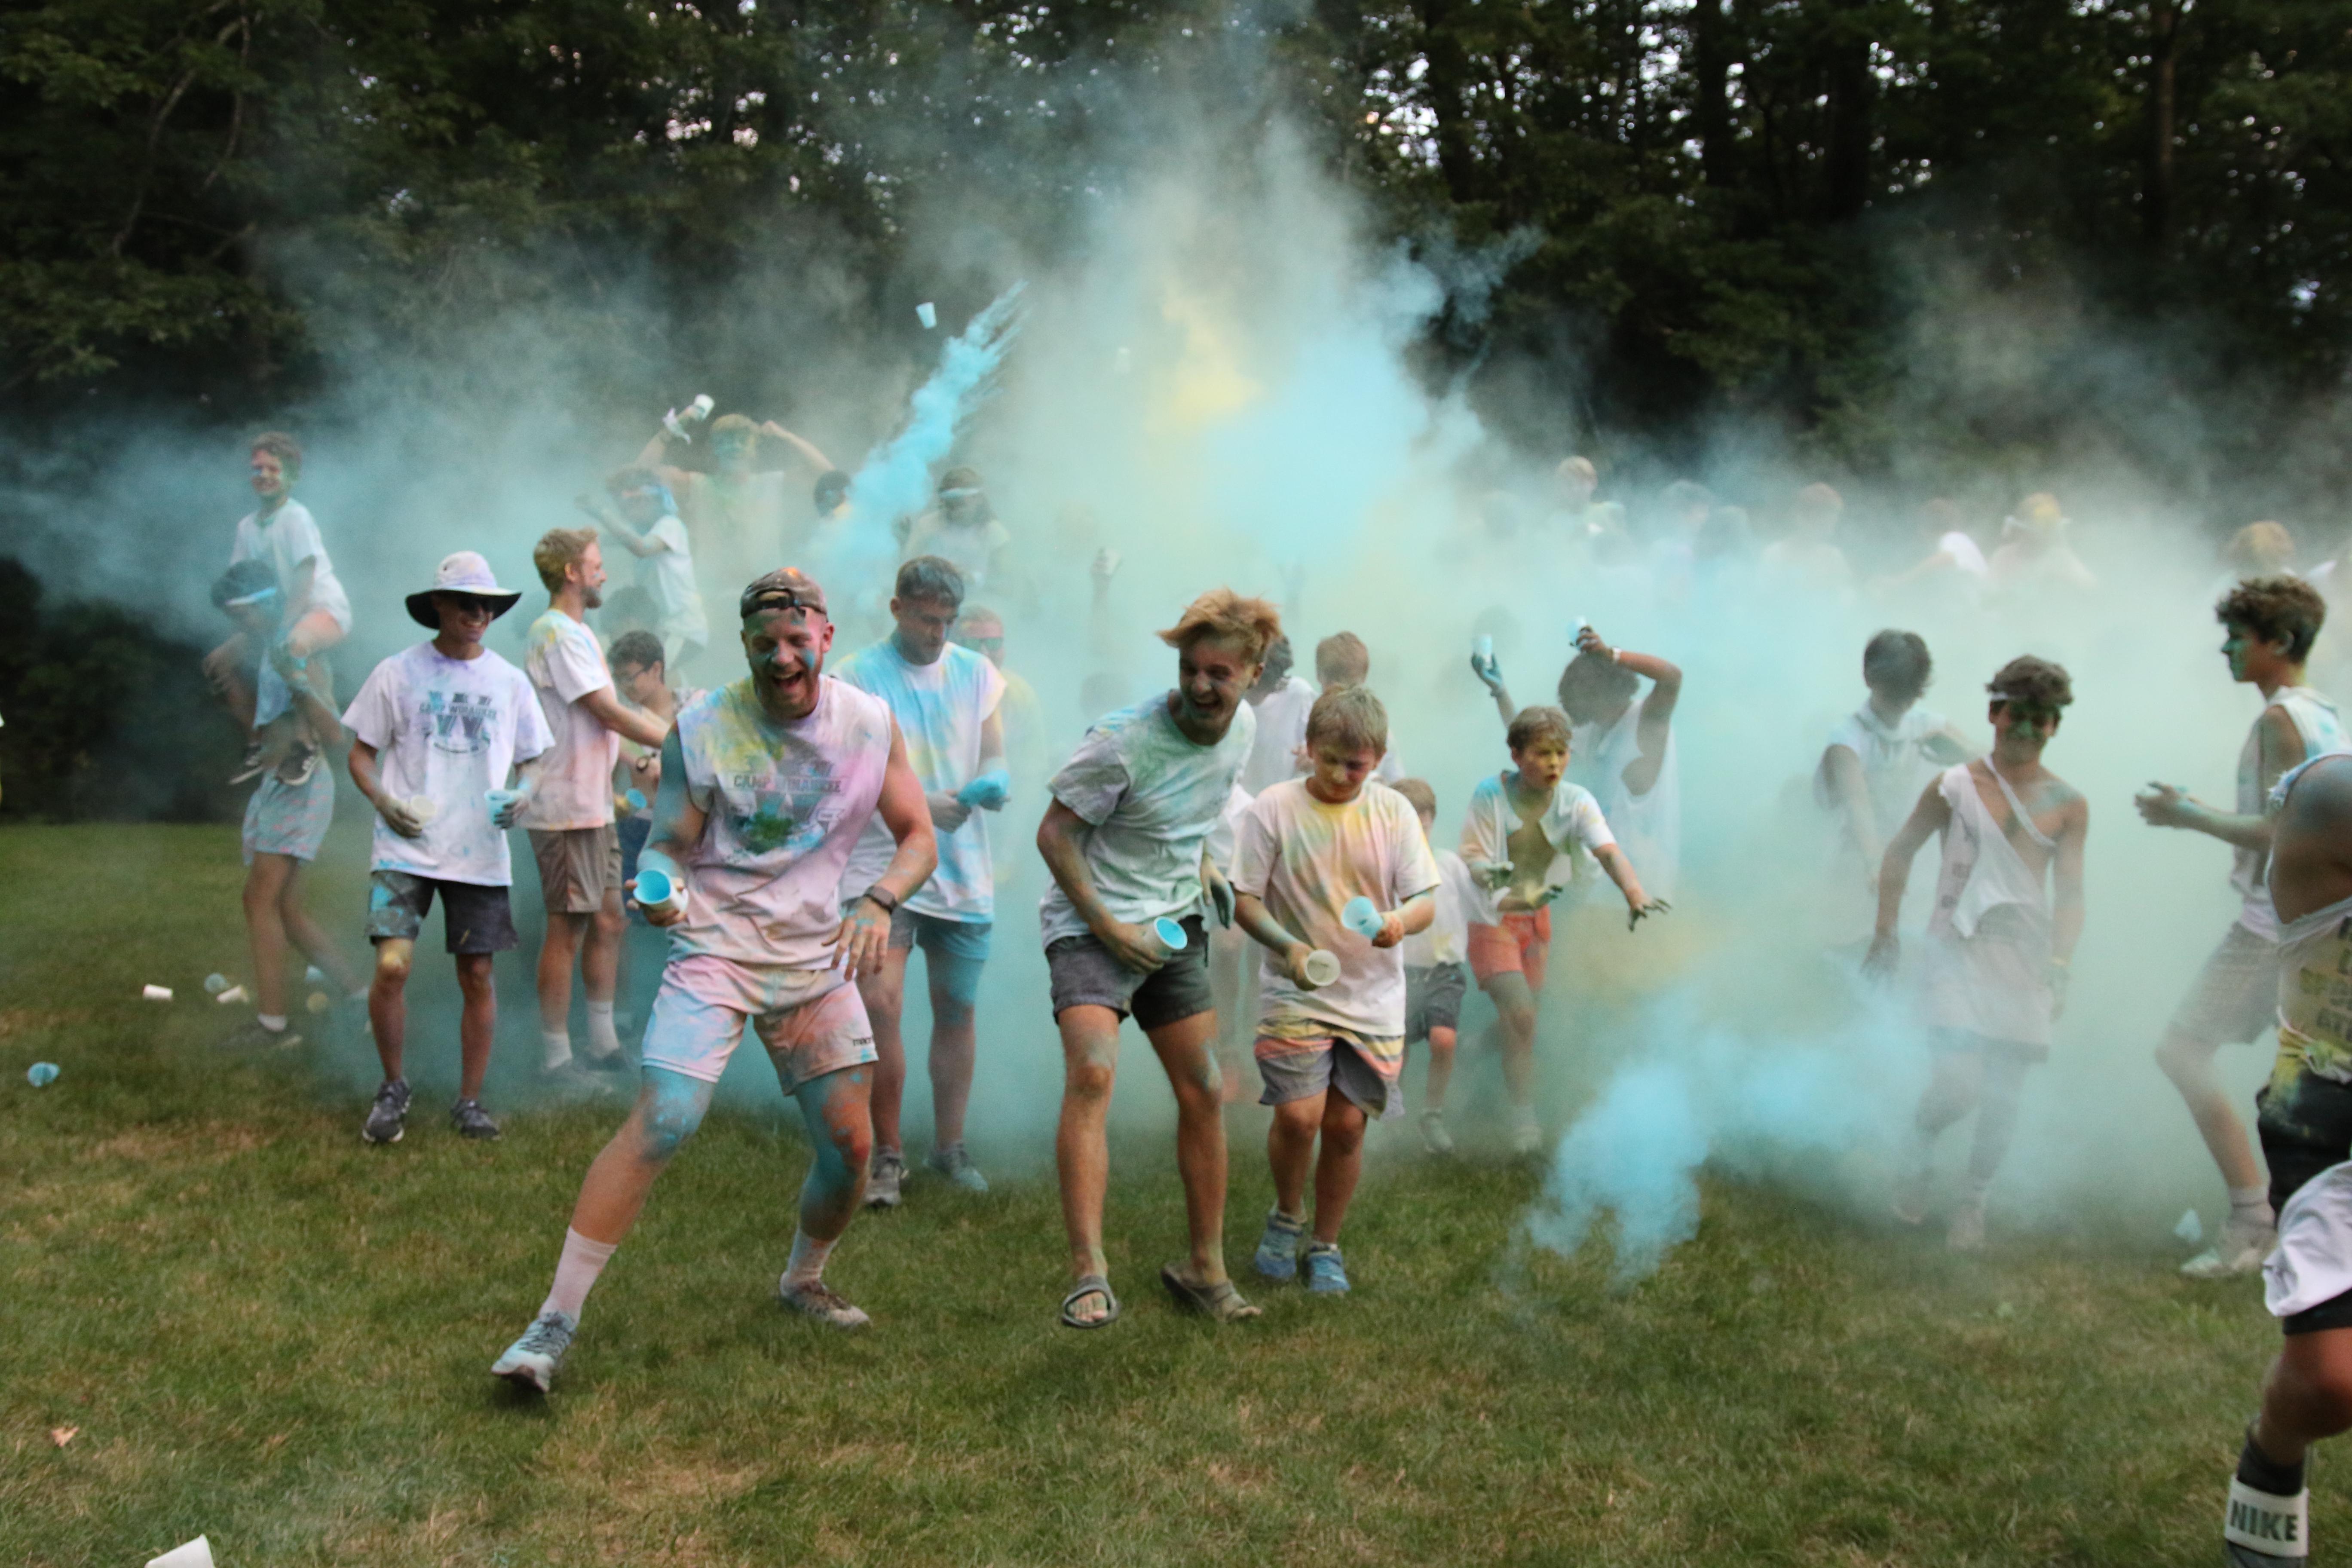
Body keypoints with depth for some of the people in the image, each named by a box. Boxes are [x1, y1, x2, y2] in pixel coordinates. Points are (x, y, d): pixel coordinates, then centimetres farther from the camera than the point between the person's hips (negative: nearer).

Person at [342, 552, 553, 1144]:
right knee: (392, 966, -14)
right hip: (406, 849, -2)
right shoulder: (397, 674, 2)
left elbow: (532, 760, 14)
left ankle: (470, 1101, 19)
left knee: (477, 975, 4)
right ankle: (393, 1089, 10)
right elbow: (361, 754, 7)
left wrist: (525, 793, -8)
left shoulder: (510, 681, 8)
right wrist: (384, 800, -12)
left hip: (481, 854, 2)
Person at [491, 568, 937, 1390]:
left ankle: (803, 1282, 35)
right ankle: (554, 1324, -8)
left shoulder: (871, 723, -2)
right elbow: (667, 845, -7)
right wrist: (658, 885, -31)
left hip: (818, 957, 4)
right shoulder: (702, 727, -11)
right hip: (715, 950, -3)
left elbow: (919, 837, 2)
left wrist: (879, 903, -17)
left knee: (850, 1145, 5)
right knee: (658, 1126, -18)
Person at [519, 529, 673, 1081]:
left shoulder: (578, 633, 19)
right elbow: (610, 714, -15)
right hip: (566, 809, -10)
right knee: (567, 929, -4)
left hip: (596, 804, 10)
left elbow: (615, 713, 19)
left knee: (607, 921, 12)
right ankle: (556, 1059, 3)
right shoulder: (556, 633, -13)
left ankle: (603, 1044, 21)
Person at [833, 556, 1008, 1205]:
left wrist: (994, 783, -14)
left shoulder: (975, 672, 10)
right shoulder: (859, 674, -3)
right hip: (881, 865, -4)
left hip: (961, 868, 4)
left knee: (957, 1008, 10)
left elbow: (995, 756, 11)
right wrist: (923, 804, -22)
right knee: (879, 1006, -15)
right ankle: (887, 1154, 1)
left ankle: (949, 1146, 25)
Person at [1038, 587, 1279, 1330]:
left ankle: (1205, 1270, 21)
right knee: (1092, 1073, -26)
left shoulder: (1242, 729, 0)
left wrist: (1200, 862, 5)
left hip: (1174, 926, 7)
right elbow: (1054, 832, -14)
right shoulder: (1123, 741, -21)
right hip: (1089, 922, -6)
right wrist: (1108, 927, -17)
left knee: (1204, 1094, 6)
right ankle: (1089, 1277, -26)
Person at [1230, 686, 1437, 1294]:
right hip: (1296, 995, -2)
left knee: (1346, 1125, 3)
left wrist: (1401, 920, -22)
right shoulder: (1273, 809, -6)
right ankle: (1286, 1216, 17)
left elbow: (1427, 899, 1)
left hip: (1374, 999, 2)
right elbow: (1243, 899, -4)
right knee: (1298, 1115, -14)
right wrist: (1289, 946, -21)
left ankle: (1325, 1245, 25)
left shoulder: (1393, 812, 2)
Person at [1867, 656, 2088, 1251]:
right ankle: (1920, 1154, 17)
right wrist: (1886, 933, 8)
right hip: (1958, 950, -2)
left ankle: (1975, 1202, 24)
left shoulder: (2068, 806, 6)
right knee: (1959, 1086, -15)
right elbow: (1899, 853, 10)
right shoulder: (1955, 787, 0)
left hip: (2025, 958, 3)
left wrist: (2060, 967, -7)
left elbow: (2070, 894, 5)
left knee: (2003, 1096, 4)